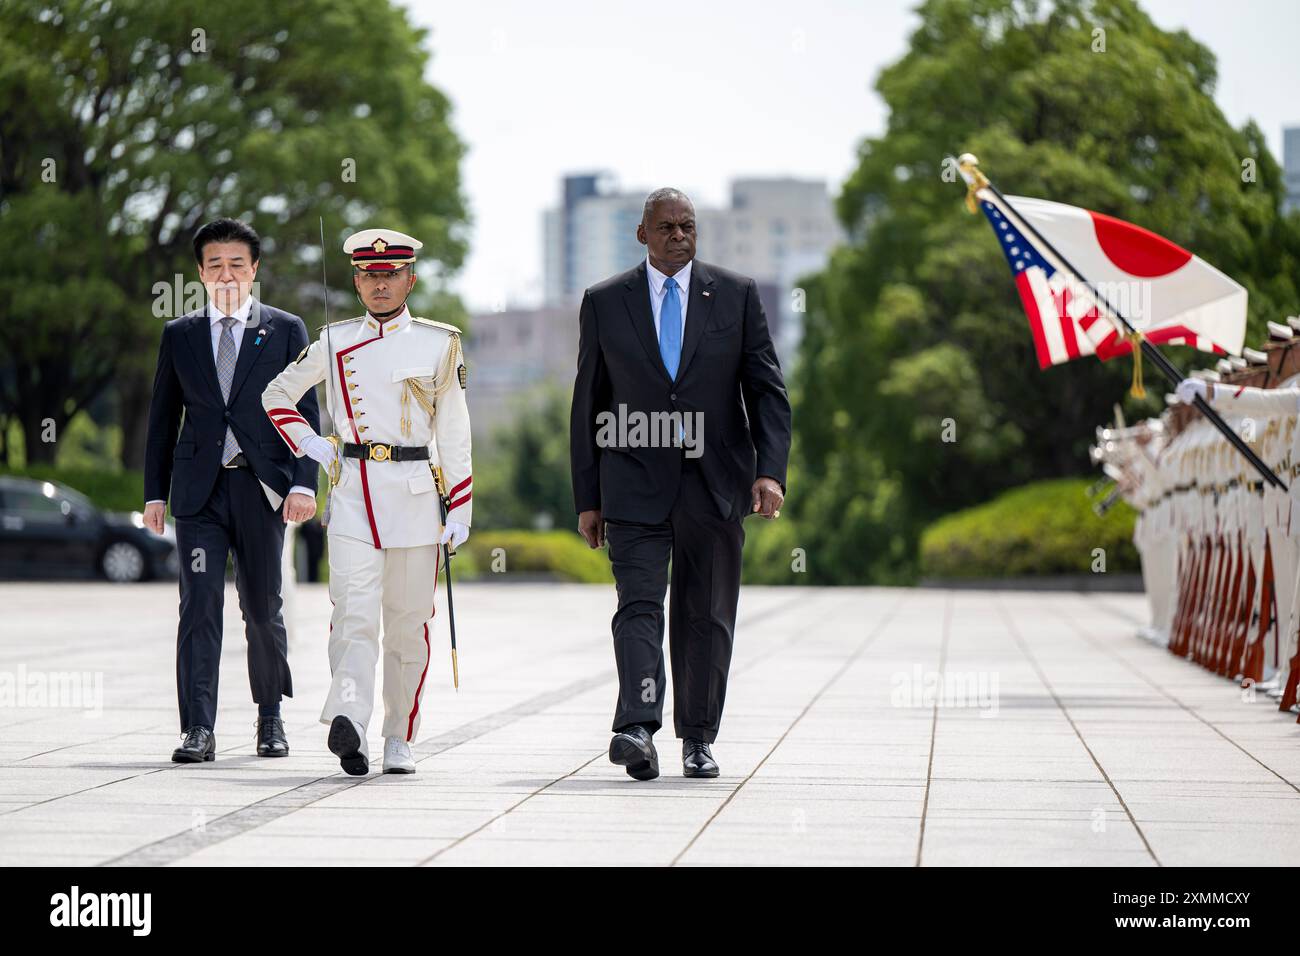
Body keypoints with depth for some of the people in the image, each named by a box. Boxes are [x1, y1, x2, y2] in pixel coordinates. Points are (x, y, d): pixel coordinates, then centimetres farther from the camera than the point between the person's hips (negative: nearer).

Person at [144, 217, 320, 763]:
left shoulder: (285, 330, 6)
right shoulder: (179, 335, 11)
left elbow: (304, 412, 2)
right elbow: (163, 417, 13)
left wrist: (303, 483, -9)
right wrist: (155, 492, 7)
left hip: (261, 488, -1)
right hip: (199, 491, 1)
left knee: (262, 609, 7)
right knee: (200, 606, -9)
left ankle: (270, 716, 27)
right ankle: (198, 731, -11)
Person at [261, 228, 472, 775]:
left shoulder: (440, 343, 6)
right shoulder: (334, 344, 9)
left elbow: (454, 432, 5)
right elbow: (277, 395, 22)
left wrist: (460, 508, 1)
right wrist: (309, 445, 8)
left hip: (416, 497, 0)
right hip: (353, 495, 0)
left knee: (409, 623, 6)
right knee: (355, 615, -15)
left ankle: (399, 740, 15)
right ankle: (347, 721, -31)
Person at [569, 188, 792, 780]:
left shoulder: (737, 296, 6)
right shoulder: (604, 303, 6)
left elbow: (767, 390, 4)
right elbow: (588, 405, 8)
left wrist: (770, 470, -10)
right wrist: (588, 498, 5)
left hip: (715, 484, 1)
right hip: (636, 486, -1)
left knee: (706, 617, 6)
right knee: (638, 605, -14)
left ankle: (697, 738, 16)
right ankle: (637, 728, -25)